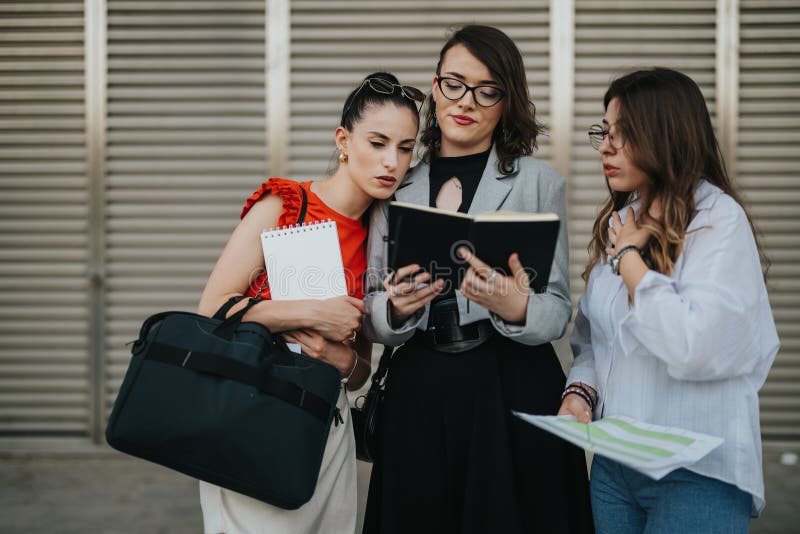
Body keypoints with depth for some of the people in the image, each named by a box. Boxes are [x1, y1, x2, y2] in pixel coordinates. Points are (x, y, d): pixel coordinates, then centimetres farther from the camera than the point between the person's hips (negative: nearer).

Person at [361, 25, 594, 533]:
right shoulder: (399, 185, 10)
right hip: (418, 392, 2)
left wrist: (514, 306, -23)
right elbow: (371, 316, 9)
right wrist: (398, 307, -13)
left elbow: (558, 313, -2)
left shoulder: (538, 182, 3)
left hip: (513, 390, -2)